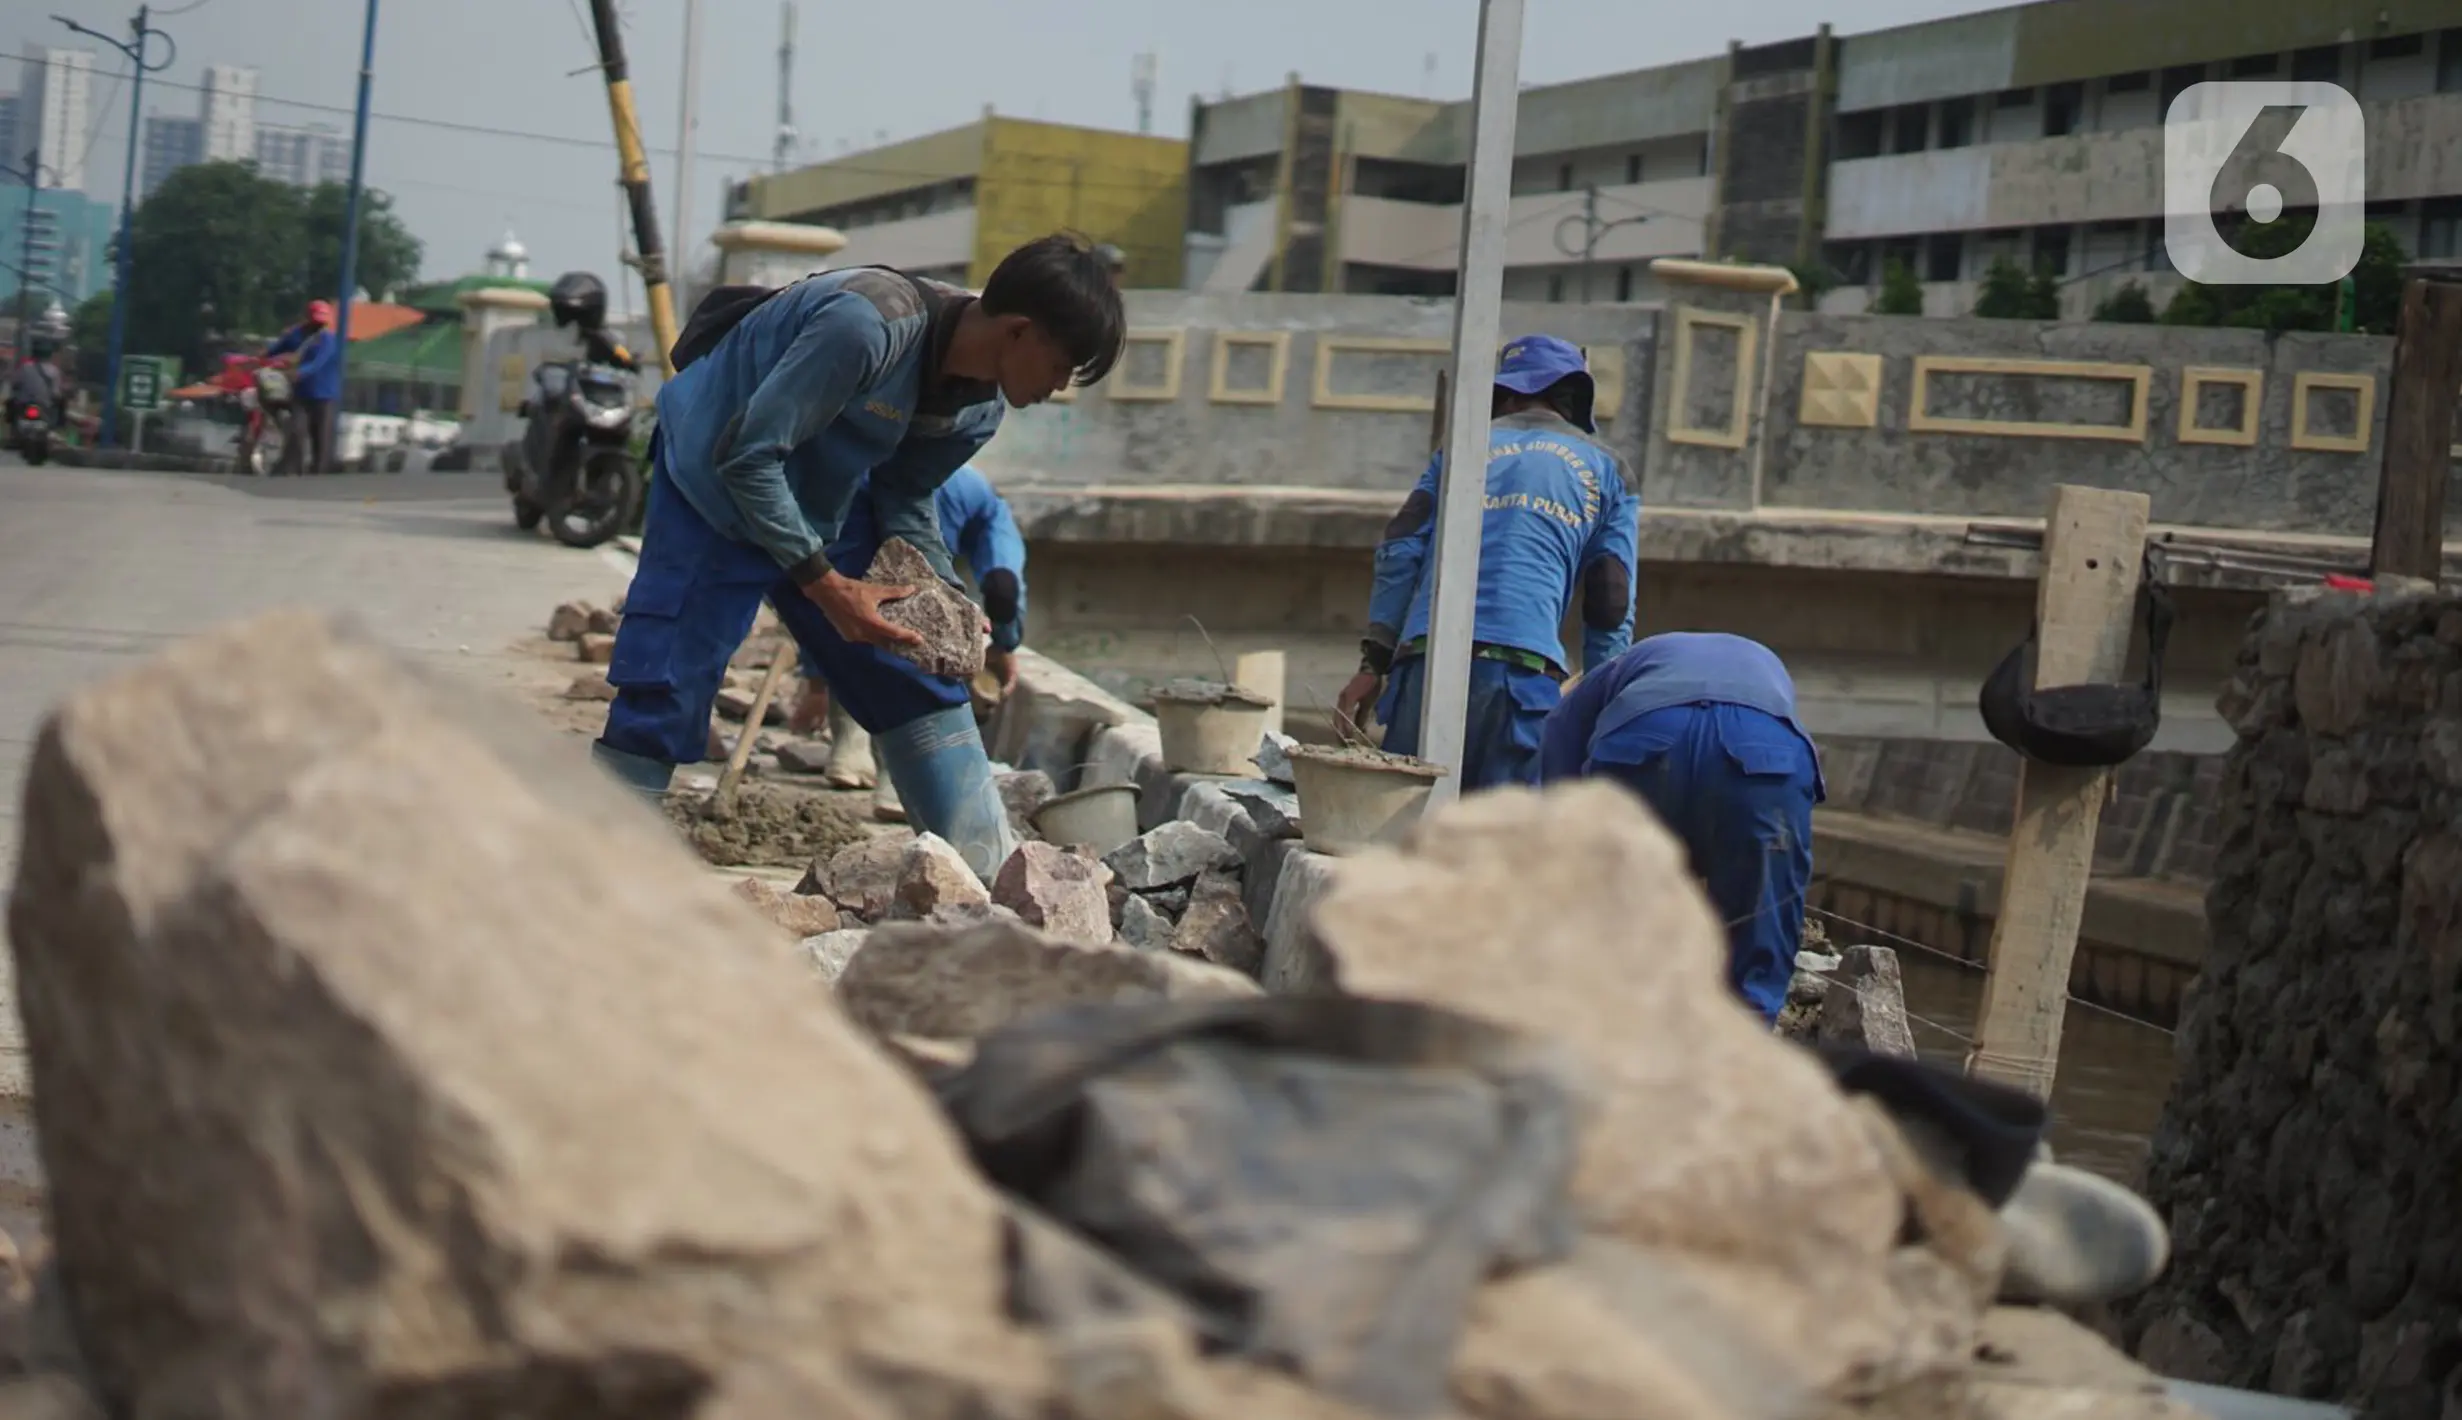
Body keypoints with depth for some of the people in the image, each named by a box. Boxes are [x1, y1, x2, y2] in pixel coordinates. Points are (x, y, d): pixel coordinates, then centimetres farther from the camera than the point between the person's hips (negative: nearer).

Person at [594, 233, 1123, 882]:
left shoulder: (981, 408, -10)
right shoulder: (869, 325, -36)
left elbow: (904, 497, 3)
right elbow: (747, 458, -31)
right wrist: (826, 585, -31)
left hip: (823, 511, 7)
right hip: (714, 479, -7)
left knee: (919, 679, 4)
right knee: (660, 704, -12)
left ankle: (996, 875, 9)